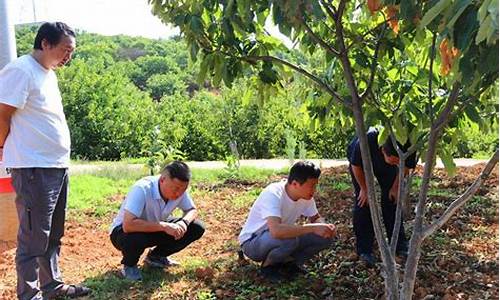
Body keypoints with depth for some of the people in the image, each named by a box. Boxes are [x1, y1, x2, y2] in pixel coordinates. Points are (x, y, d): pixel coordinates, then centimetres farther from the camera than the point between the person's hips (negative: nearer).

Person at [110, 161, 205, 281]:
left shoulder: (179, 189, -17)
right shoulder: (142, 189, -34)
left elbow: (192, 210, -1)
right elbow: (128, 225, -42)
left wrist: (184, 222, -24)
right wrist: (164, 226, -42)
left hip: (156, 228, 6)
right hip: (125, 231, -6)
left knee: (197, 228, -9)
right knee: (133, 239, -41)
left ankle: (155, 256, 9)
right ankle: (129, 265, -5)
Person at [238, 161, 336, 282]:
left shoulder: (306, 195, -11)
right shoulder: (273, 194, -33)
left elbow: (316, 218, 5)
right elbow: (276, 231, -47)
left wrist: (325, 227, -19)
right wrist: (313, 228, -42)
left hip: (279, 240, 7)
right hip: (252, 243, -6)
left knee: (325, 237, -11)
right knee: (289, 238, -38)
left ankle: (288, 262, 6)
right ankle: (268, 266, -7)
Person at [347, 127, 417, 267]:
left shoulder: (408, 148, -36)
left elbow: (405, 167, -10)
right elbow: (356, 165, -23)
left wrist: (396, 187, -5)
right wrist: (364, 188, -14)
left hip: (385, 163, 3)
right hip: (361, 161, -2)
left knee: (392, 199, -3)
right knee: (364, 202, -10)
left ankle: (400, 245, 10)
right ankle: (364, 250, -2)